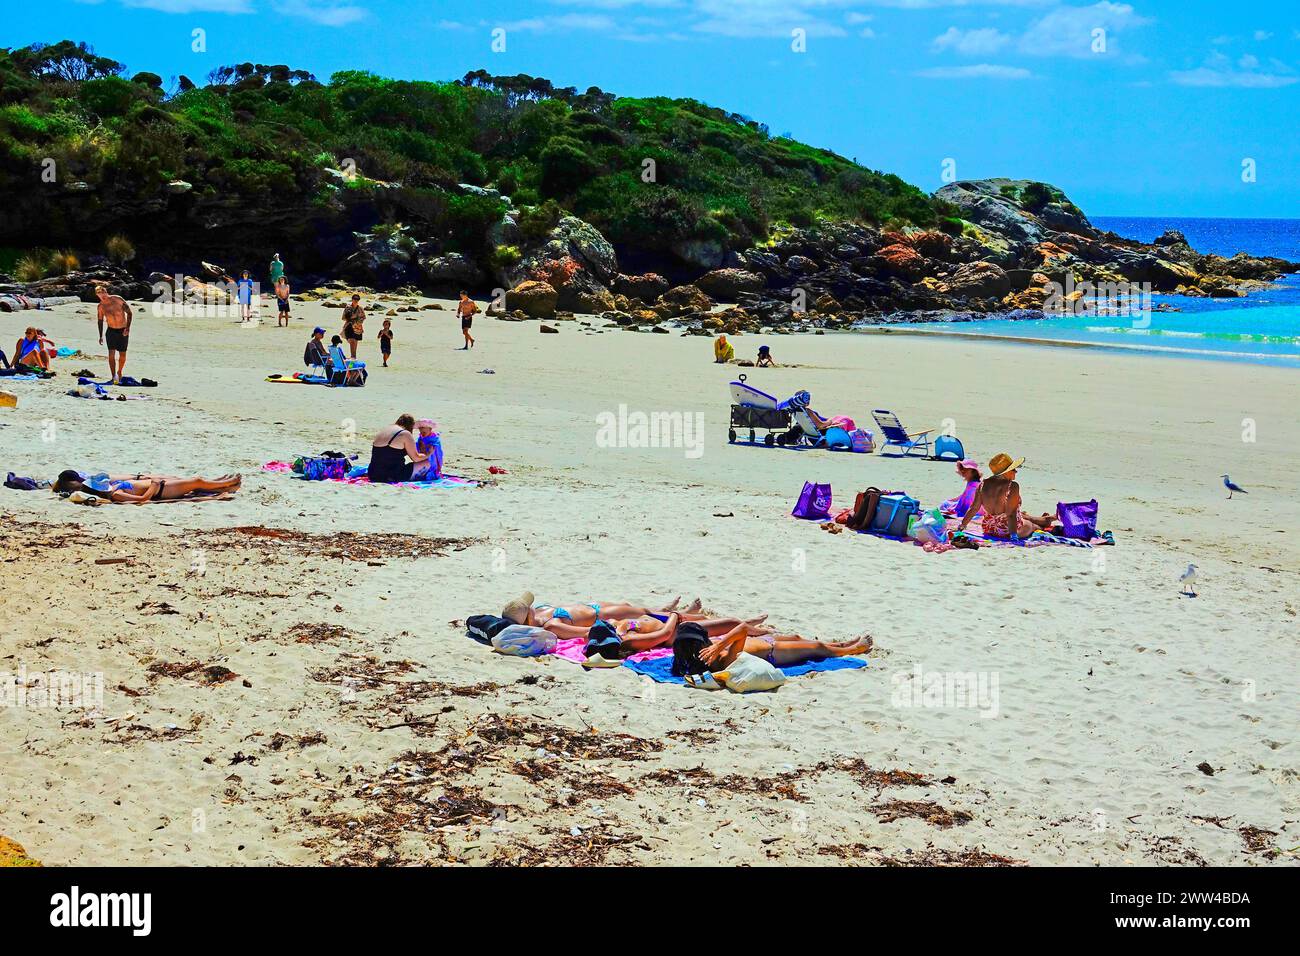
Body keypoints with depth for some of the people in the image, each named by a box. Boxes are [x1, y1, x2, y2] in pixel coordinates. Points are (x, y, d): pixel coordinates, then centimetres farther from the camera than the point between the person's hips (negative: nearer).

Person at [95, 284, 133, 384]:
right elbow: (100, 320, 9)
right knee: (111, 353, -13)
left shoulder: (118, 299, -11)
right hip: (111, 331, 1)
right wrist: (101, 336, 8)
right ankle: (113, 376, -15)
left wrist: (128, 327, -16)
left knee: (122, 355, 5)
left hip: (122, 331, -1)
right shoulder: (101, 306, -3)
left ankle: (119, 373, 28)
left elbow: (129, 312, -8)